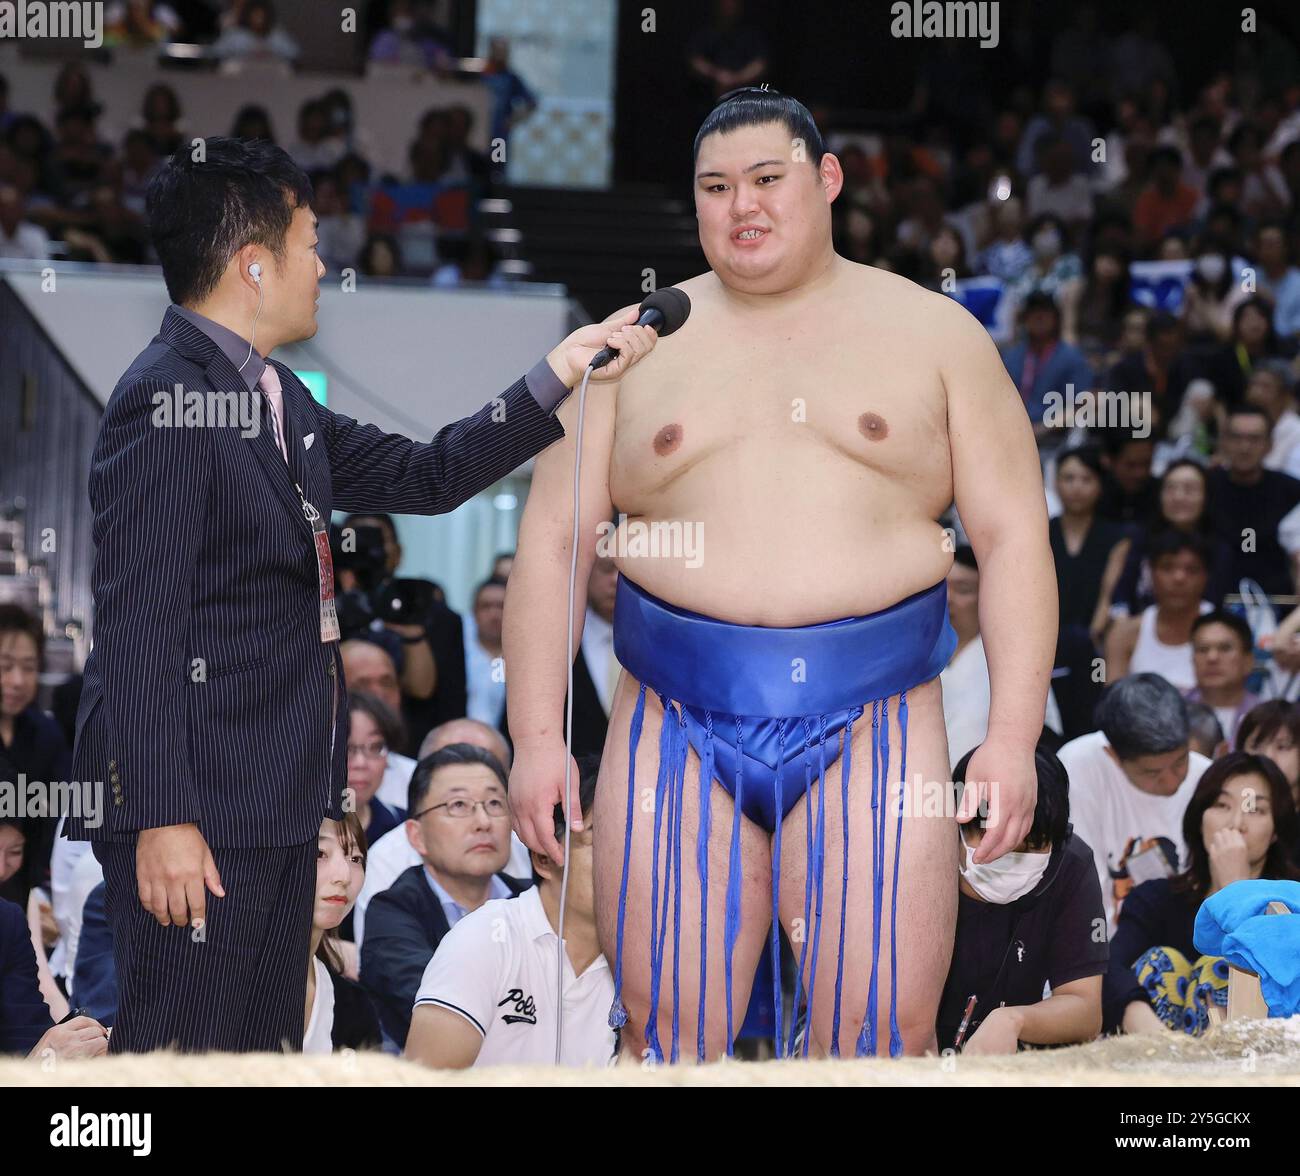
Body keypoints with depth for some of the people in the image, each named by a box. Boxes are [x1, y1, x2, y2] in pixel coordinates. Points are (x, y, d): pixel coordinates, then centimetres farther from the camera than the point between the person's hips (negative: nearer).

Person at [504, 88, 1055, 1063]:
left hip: (873, 726, -1)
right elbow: (552, 542, 10)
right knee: (667, 1036, -2)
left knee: (881, 1038, -8)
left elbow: (1013, 538, 5)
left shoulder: (933, 334, 9)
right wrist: (538, 737, 0)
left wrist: (1013, 735, -5)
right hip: (677, 730, 1)